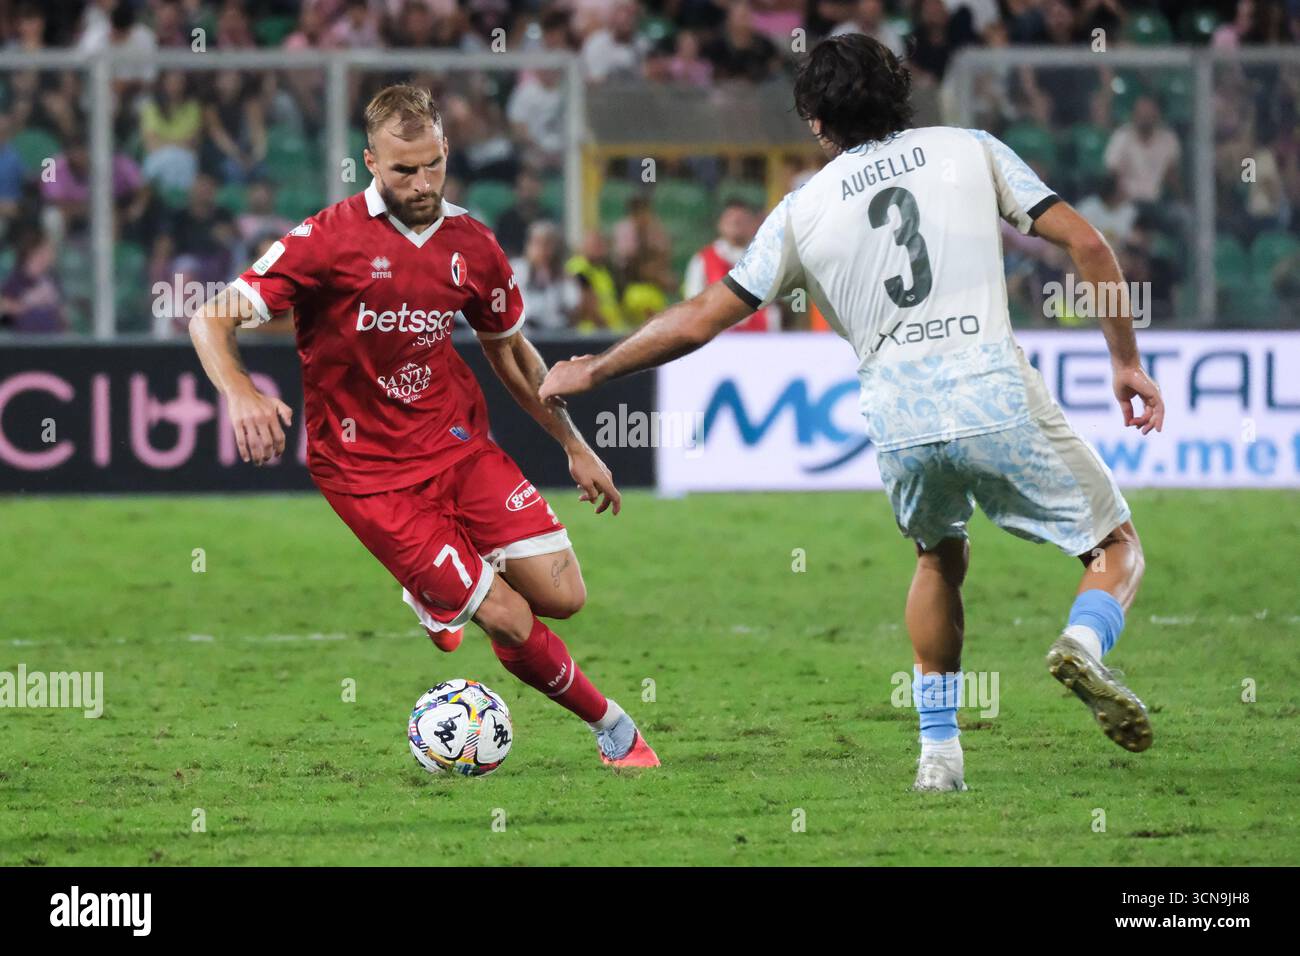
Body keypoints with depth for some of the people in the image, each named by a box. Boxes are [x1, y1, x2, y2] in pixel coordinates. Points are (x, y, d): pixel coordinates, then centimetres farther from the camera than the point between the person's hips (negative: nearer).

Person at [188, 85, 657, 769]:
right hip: (371, 473, -5)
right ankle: (611, 725, 14)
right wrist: (240, 393, -37)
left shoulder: (471, 244, 1)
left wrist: (575, 447, 20)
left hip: (459, 443, 5)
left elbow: (510, 352, 18)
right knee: (509, 621, -12)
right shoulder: (331, 240, -16)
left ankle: (439, 592, 26)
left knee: (561, 595, -6)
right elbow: (210, 318, -17)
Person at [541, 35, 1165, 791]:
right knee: (1117, 549, 11)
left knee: (940, 560, 30)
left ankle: (939, 748, 23)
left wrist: (594, 371, 28)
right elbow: (1086, 244, 5)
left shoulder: (803, 211, 14)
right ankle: (1084, 644, -22)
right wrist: (1127, 361, 12)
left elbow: (699, 320, 14)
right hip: (998, 397, -2)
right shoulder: (971, 151, 12)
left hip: (899, 417, 2)